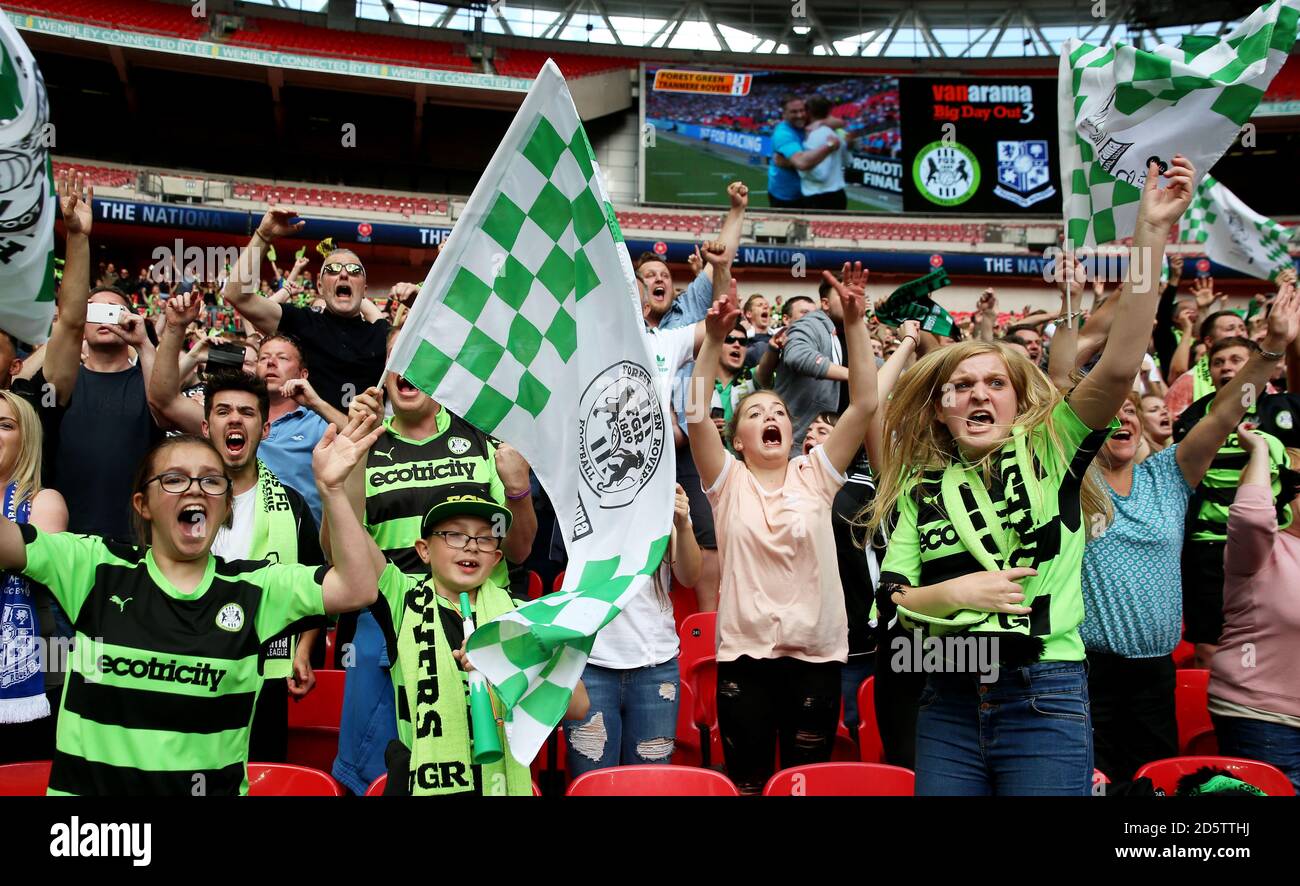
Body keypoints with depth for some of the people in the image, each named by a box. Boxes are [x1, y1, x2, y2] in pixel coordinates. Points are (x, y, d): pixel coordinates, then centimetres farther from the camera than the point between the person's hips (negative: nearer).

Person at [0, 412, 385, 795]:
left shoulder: (254, 586, -2)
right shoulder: (97, 567, -1)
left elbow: (358, 589, -12)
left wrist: (331, 488, -21)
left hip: (214, 785, 1)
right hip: (90, 783, -1)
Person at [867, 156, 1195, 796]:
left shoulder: (1049, 449, 1)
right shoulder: (919, 487, 7)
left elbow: (1120, 364, -14)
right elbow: (891, 600, 5)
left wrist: (1150, 234, -20)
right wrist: (956, 592, -13)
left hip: (1045, 700, -2)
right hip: (948, 702, 3)